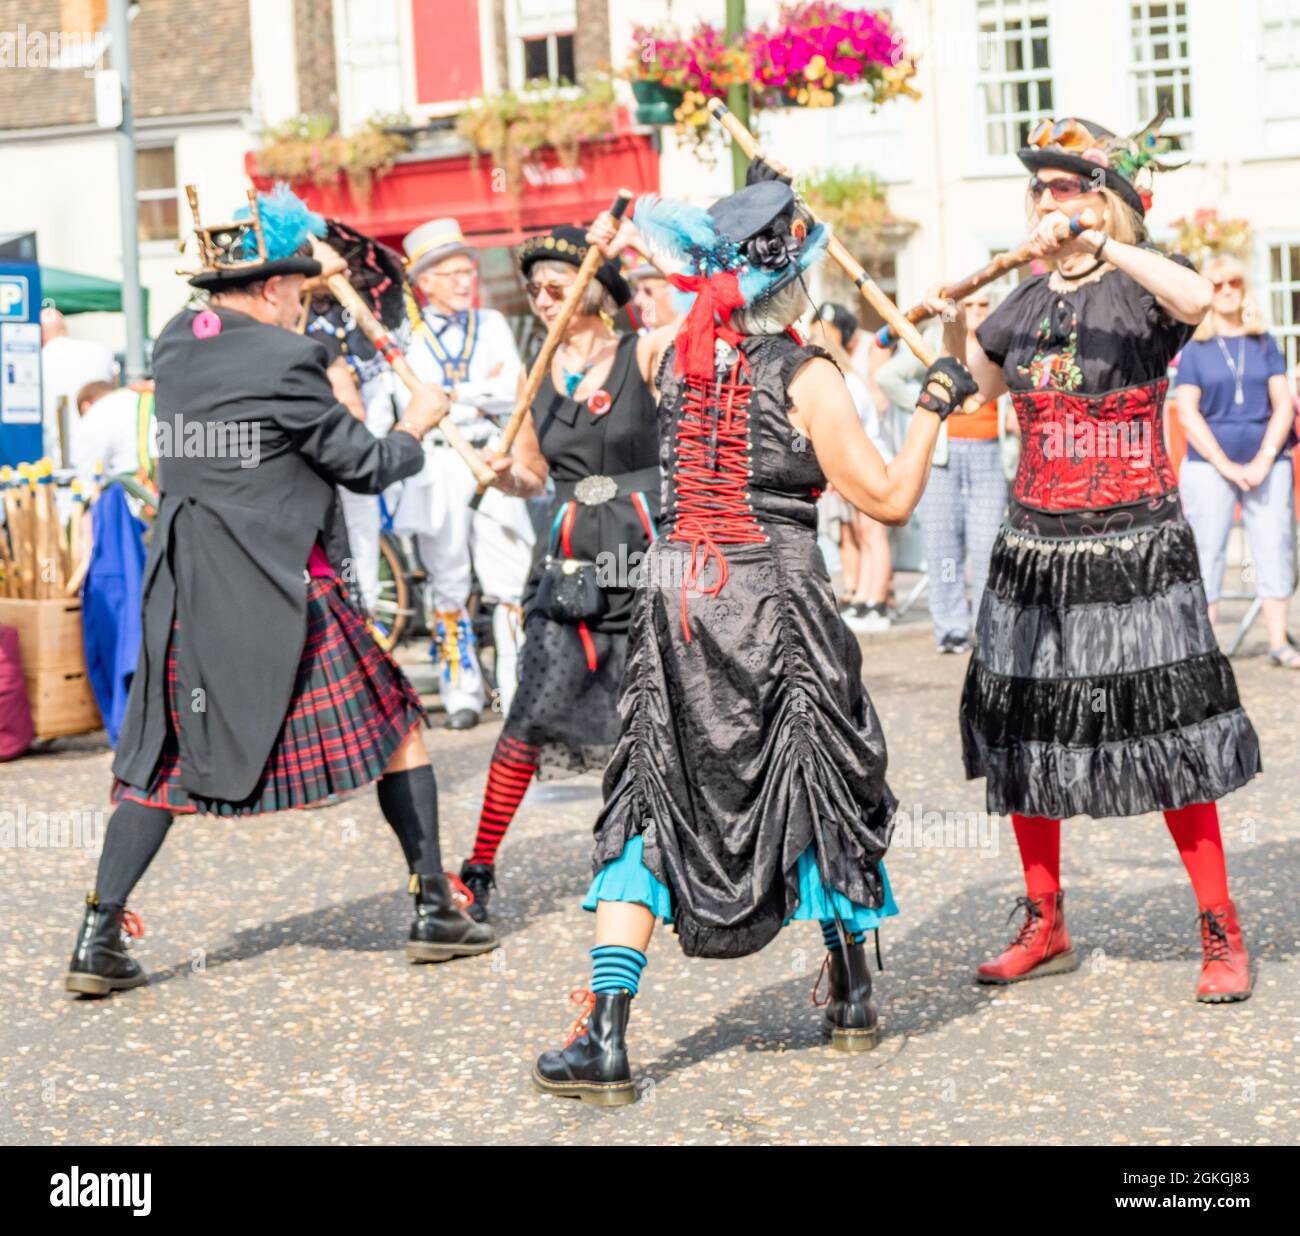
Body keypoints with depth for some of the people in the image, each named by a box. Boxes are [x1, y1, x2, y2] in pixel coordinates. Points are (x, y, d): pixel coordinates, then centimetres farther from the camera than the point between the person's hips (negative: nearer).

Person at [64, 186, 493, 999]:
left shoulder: (175, 345, 7)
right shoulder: (281, 363, -12)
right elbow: (366, 465, -4)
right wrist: (418, 425, 13)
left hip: (185, 595, 6)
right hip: (283, 597, -6)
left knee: (166, 764, 12)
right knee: (397, 727, 10)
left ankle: (99, 934, 3)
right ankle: (435, 909, 14)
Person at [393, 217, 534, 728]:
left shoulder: (493, 326, 12)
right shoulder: (406, 336, 5)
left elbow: (510, 394, -1)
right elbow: (412, 404, -8)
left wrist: (452, 396, -9)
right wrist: (481, 393, -8)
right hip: (437, 470, -1)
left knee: (511, 580, -5)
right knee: (448, 584, 4)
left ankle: (520, 687, -1)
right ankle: (462, 690, 12)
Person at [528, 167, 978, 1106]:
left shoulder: (674, 359, 2)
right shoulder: (805, 376, -11)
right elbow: (889, 499, -10)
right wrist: (935, 405, 2)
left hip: (677, 598, 4)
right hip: (777, 608, -4)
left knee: (652, 810, 6)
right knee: (825, 793, 16)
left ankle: (605, 1038, -5)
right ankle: (853, 1000, 32)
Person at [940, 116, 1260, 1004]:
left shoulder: (1142, 285, -6)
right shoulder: (1029, 303, 12)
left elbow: (1198, 298, -31)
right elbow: (985, 382, 29)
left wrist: (1099, 243, -32)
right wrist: (954, 327, 12)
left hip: (1134, 548, -6)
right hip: (1036, 547, 6)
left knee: (1164, 733, -6)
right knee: (1023, 730, 8)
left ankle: (1223, 938, 4)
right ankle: (1044, 930, 21)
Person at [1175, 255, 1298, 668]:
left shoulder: (1264, 343, 10)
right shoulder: (1195, 349, 4)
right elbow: (1187, 413, -3)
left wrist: (1264, 460, -8)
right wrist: (1225, 464, -10)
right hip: (1209, 465, -2)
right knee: (1207, 552, -4)